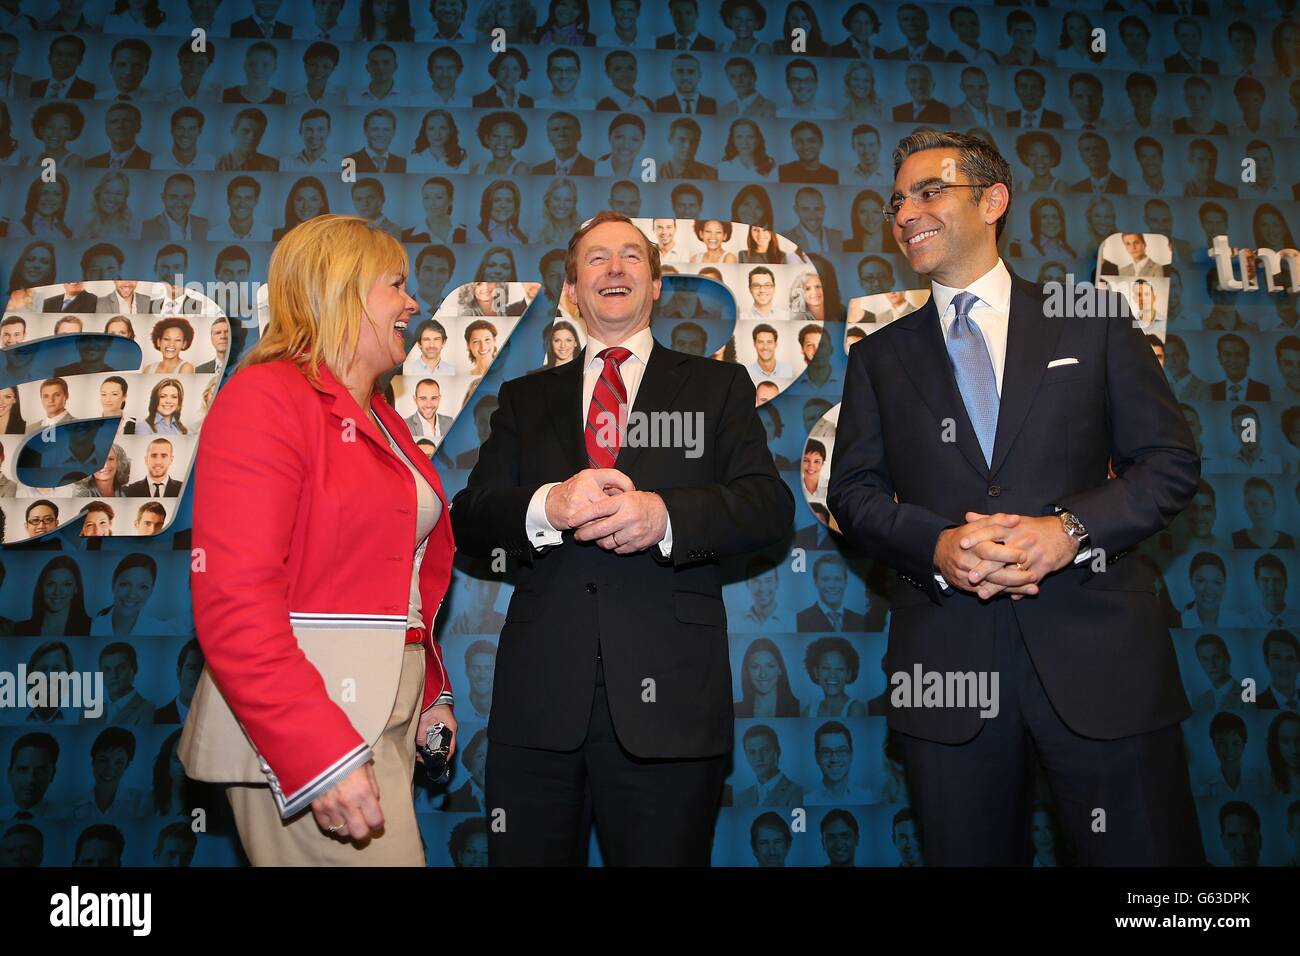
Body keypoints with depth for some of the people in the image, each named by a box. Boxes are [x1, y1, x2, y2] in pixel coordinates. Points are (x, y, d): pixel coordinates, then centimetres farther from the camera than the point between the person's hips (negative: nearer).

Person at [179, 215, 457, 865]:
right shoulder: (267, 397, -11)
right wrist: (321, 753, -24)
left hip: (386, 717, 8)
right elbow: (233, 602, -20)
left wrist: (432, 693, 14)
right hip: (303, 738, -8)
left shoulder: (383, 422, 16)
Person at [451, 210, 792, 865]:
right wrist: (547, 507, -18)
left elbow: (769, 506, -3)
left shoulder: (718, 386, 10)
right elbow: (469, 519, 4)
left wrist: (664, 516, -21)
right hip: (539, 695, 2)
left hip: (666, 695, -1)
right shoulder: (525, 398, 15)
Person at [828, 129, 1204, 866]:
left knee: (1146, 852, 5)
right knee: (970, 854, 10)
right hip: (946, 659, 1)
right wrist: (936, 544, -14)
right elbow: (854, 491, 6)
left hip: (1096, 647, -1)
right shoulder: (880, 357, 12)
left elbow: (1172, 462, 4)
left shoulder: (1094, 324, 9)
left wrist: (1070, 530, -14)